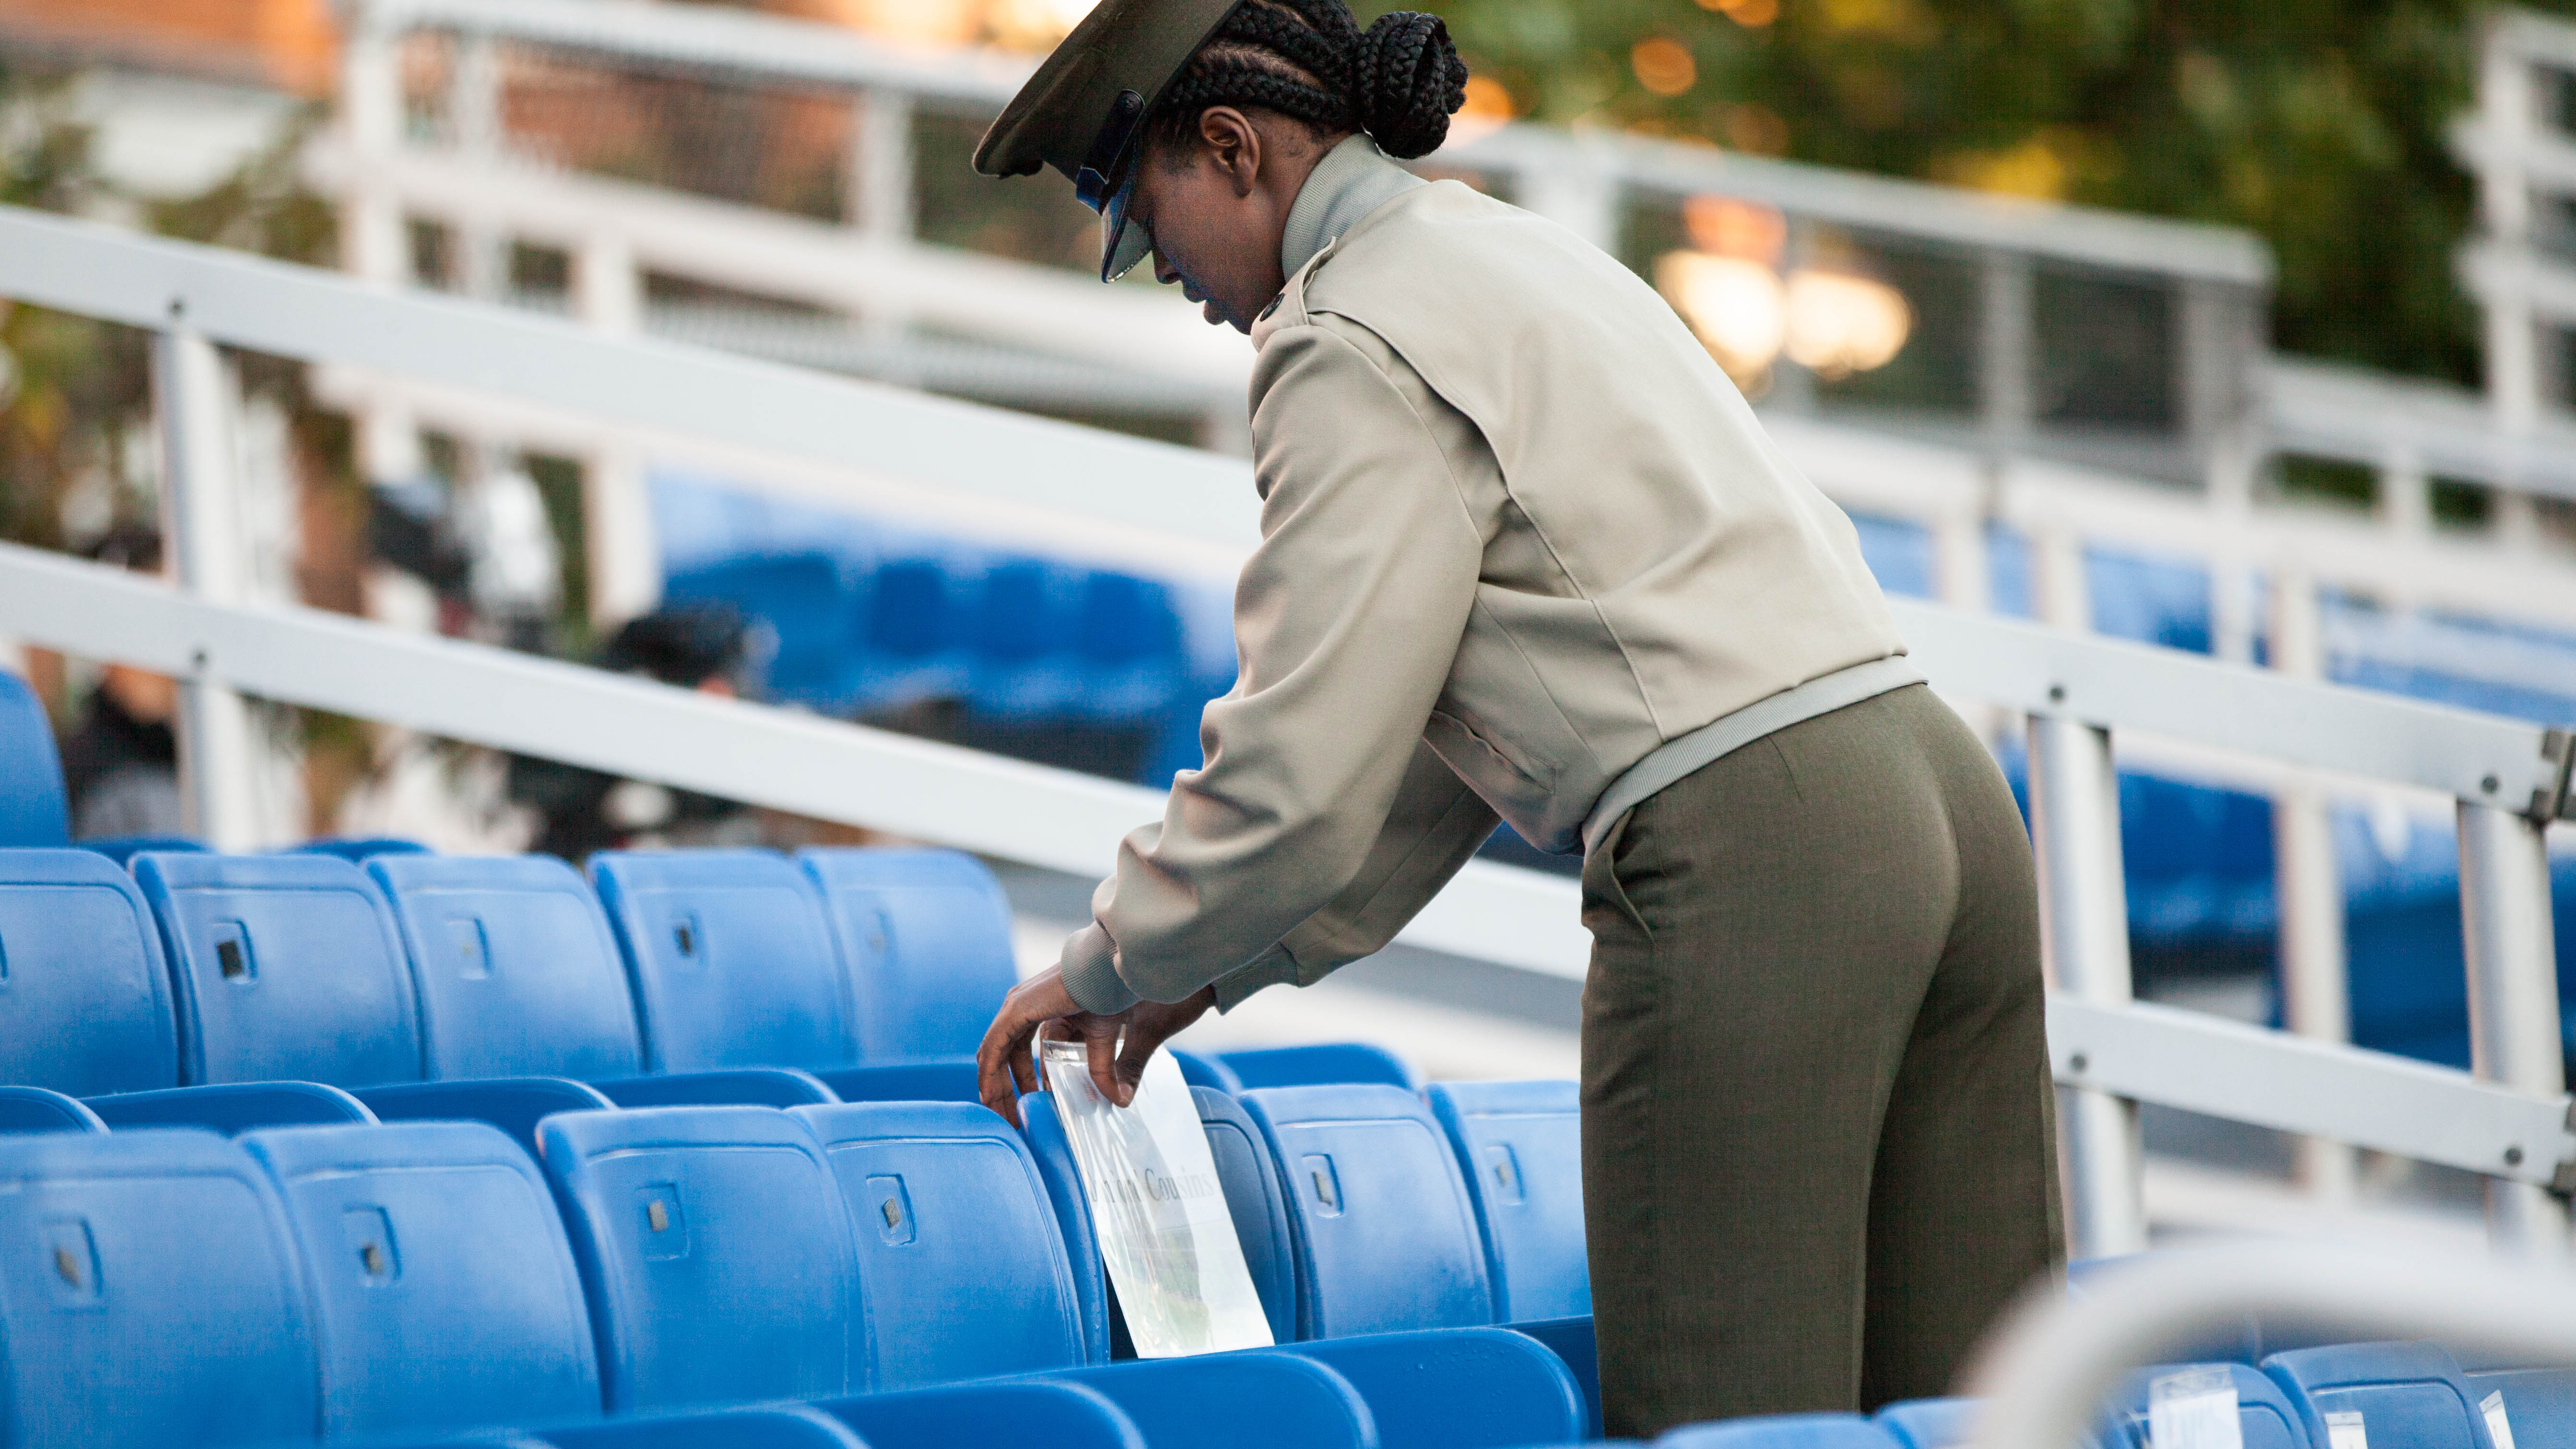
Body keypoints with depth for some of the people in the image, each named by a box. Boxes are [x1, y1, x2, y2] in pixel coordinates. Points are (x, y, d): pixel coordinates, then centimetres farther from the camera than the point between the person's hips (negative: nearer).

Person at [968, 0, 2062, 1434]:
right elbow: (1436, 725, 28)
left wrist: (1115, 966, 9)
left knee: (1719, 1416, -5)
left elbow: (1299, 783, -9)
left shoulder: (1358, 345, -6)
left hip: (1744, 863, -9)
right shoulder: (1520, 253, 25)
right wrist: (1210, 973, 26)